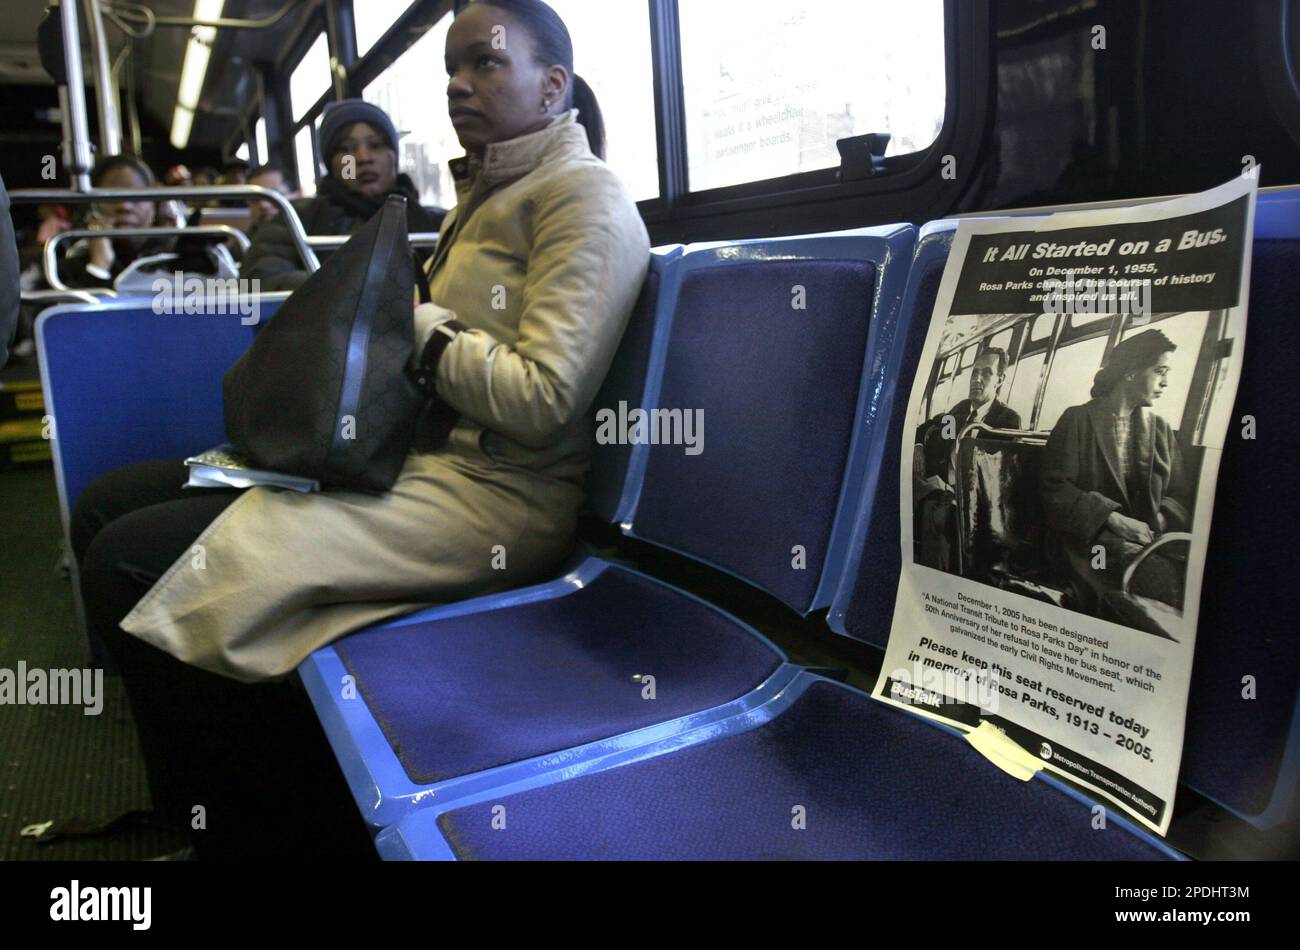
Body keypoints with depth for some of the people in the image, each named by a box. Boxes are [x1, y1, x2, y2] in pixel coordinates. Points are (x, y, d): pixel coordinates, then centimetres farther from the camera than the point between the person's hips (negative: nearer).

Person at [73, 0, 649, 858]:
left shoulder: (583, 197, -8)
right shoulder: (491, 190, 22)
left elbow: (541, 400, -19)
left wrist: (412, 320, -8)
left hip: (494, 497, -10)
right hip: (421, 456, 10)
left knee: (132, 562, -18)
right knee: (108, 508, 5)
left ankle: (249, 827, 3)